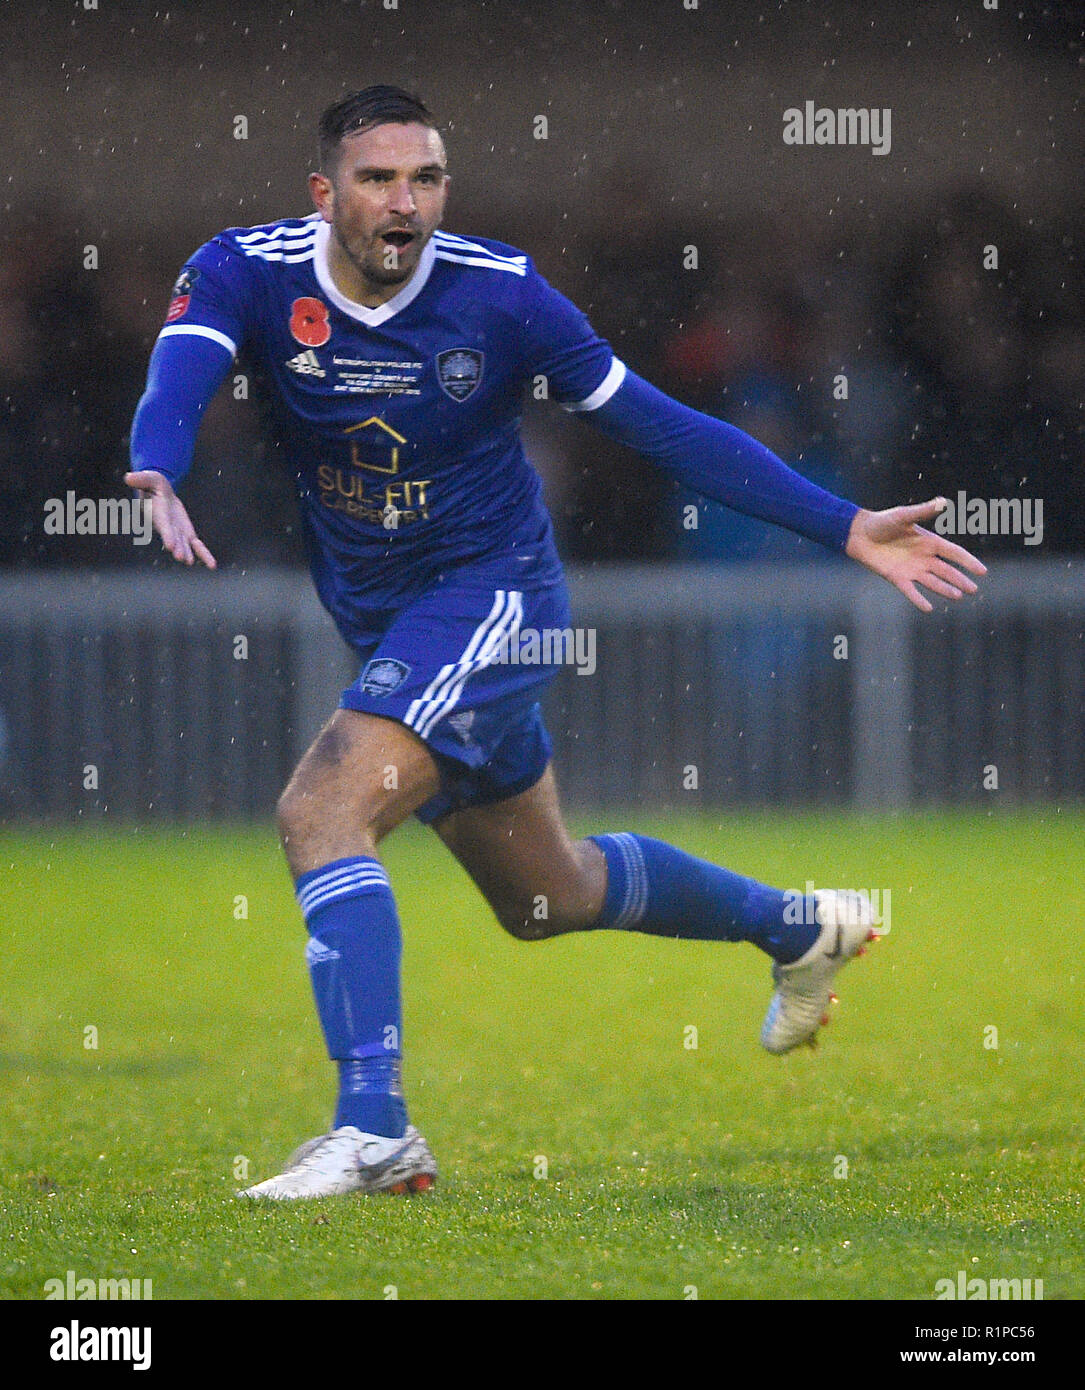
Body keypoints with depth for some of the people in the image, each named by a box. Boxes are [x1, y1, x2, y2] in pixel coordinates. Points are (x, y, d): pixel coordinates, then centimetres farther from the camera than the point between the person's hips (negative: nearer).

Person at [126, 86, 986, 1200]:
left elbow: (657, 427, -8)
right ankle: (801, 928, 46)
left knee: (319, 811, -27)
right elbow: (180, 370, -32)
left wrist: (846, 528, -11)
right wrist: (154, 475, -57)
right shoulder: (250, 272, -12)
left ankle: (374, 1129, -30)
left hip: (492, 596, -5)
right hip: (379, 624, 5)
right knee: (548, 897, 22)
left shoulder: (498, 292, -15)